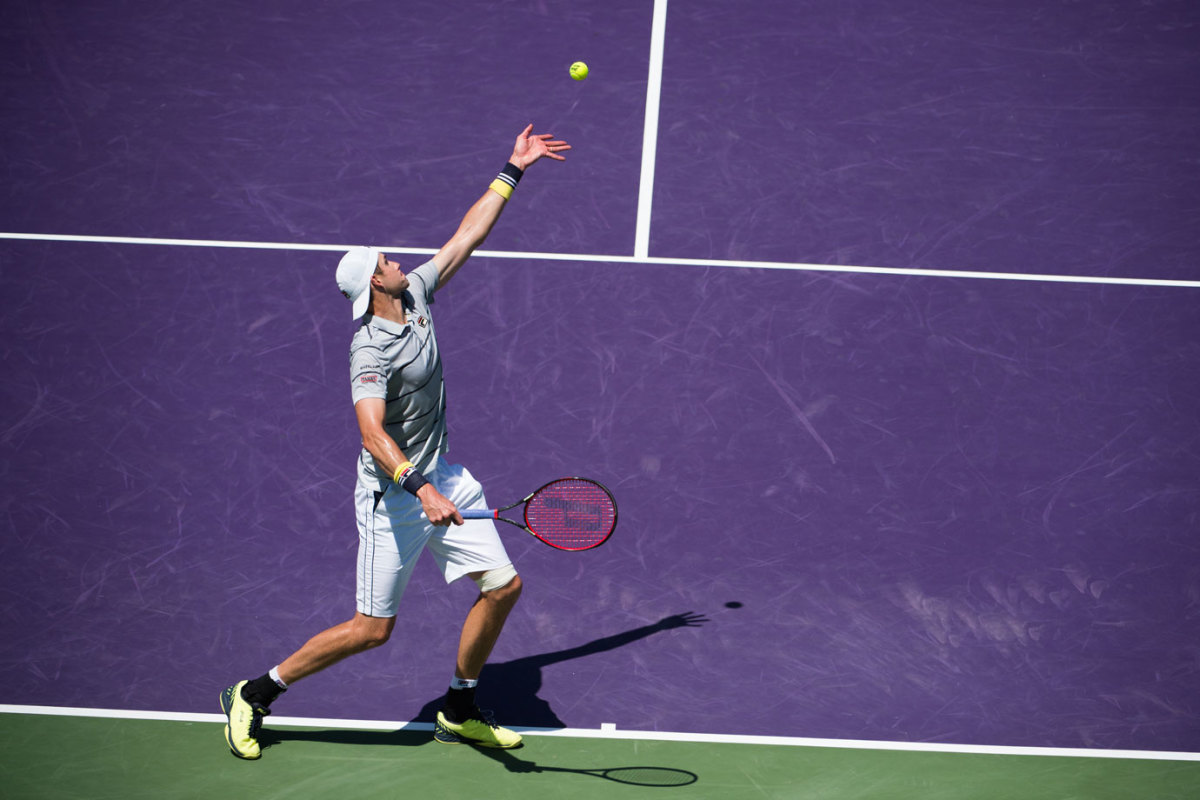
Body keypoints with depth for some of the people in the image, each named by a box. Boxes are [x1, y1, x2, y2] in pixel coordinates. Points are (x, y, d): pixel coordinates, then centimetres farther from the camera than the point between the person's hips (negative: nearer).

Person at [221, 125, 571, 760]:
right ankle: (256, 694, 13)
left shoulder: (417, 295, 0)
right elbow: (373, 433, -35)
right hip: (393, 494, -8)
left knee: (502, 586, 3)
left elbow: (469, 234, 9)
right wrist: (420, 488, -46)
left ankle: (460, 713, 19)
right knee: (372, 629, -3)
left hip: (440, 480, 8)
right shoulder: (373, 350, -24)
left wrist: (512, 171, 11)